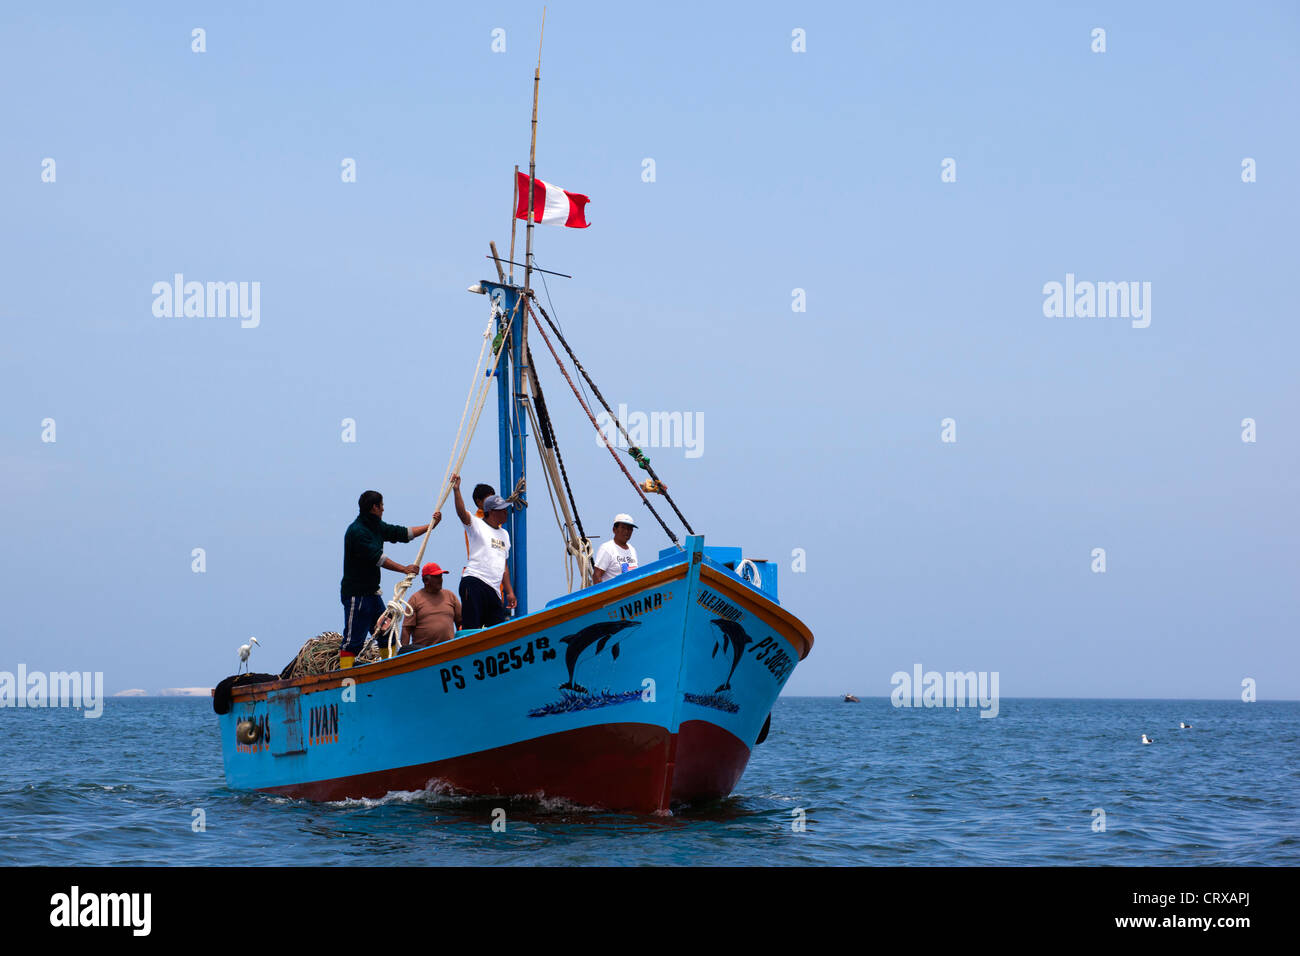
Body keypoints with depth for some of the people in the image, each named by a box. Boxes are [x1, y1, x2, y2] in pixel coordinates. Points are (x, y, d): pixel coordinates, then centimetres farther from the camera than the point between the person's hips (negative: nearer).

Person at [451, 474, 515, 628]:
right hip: (474, 582, -7)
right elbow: (462, 512, -16)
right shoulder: (477, 525, 3)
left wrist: (509, 592, 23)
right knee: (471, 629, -12)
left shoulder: (504, 534, 24)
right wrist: (456, 491, -31)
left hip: (494, 589, 7)